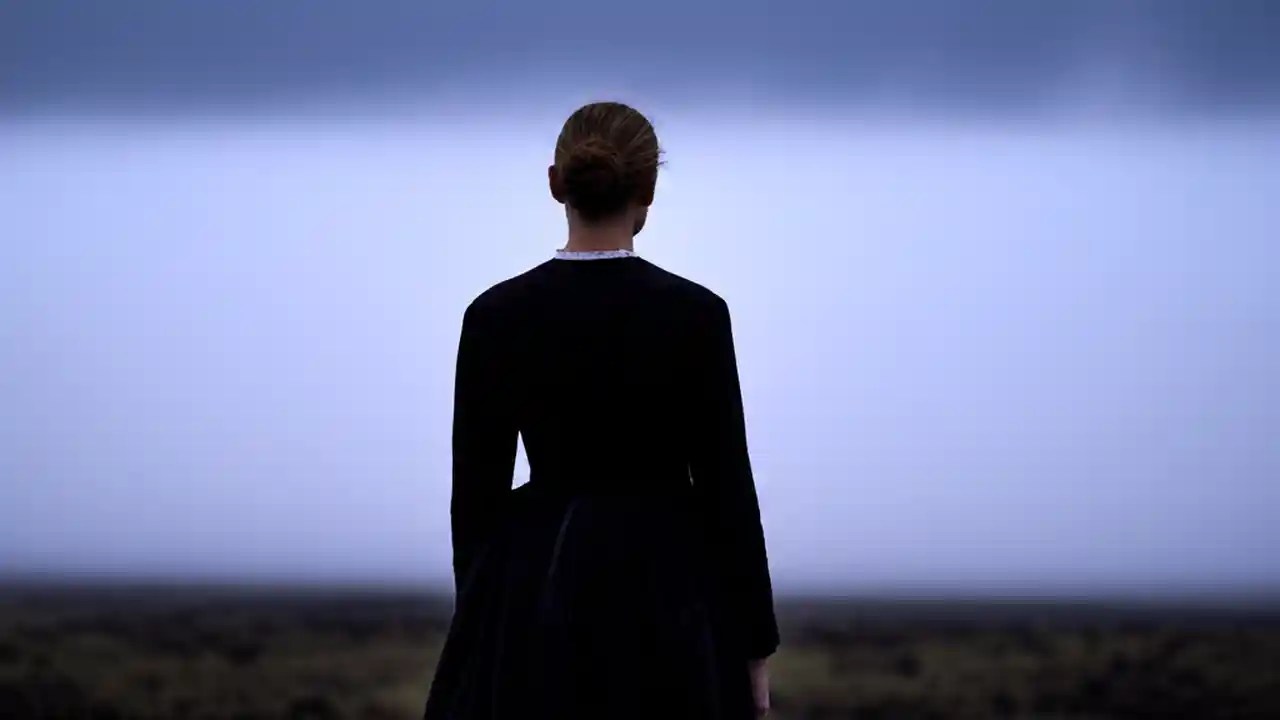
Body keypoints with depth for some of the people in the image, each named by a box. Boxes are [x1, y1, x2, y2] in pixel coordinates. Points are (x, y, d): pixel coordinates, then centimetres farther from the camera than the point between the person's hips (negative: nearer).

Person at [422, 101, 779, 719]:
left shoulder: (496, 316, -4)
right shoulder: (695, 314, -9)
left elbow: (476, 491, 0)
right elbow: (727, 487, -7)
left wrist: (479, 624, 11)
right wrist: (754, 644, 0)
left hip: (536, 595, 2)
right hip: (667, 595, -2)